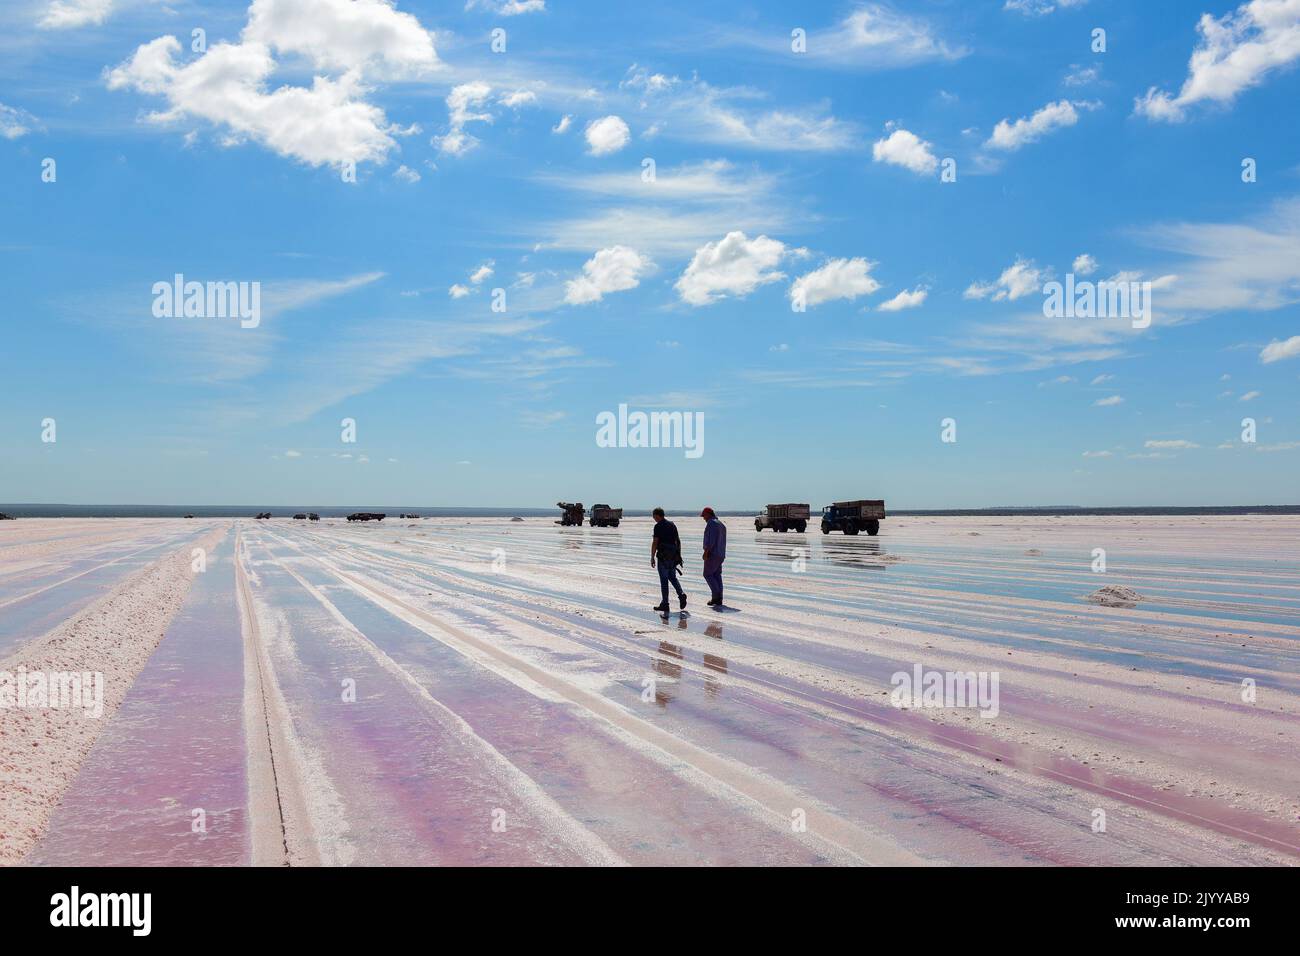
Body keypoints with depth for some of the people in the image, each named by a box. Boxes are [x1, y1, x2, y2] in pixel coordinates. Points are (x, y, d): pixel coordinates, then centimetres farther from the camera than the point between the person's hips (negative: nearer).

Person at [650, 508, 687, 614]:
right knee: (672, 577, 18)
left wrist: (652, 558, -10)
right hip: (673, 555, 7)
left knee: (664, 579, -1)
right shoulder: (672, 524, 12)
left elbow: (655, 542, -14)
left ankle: (665, 604, 2)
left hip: (663, 556, -7)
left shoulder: (658, 526, -10)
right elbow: (678, 541, 14)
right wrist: (679, 555, 19)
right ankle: (681, 594, -4)